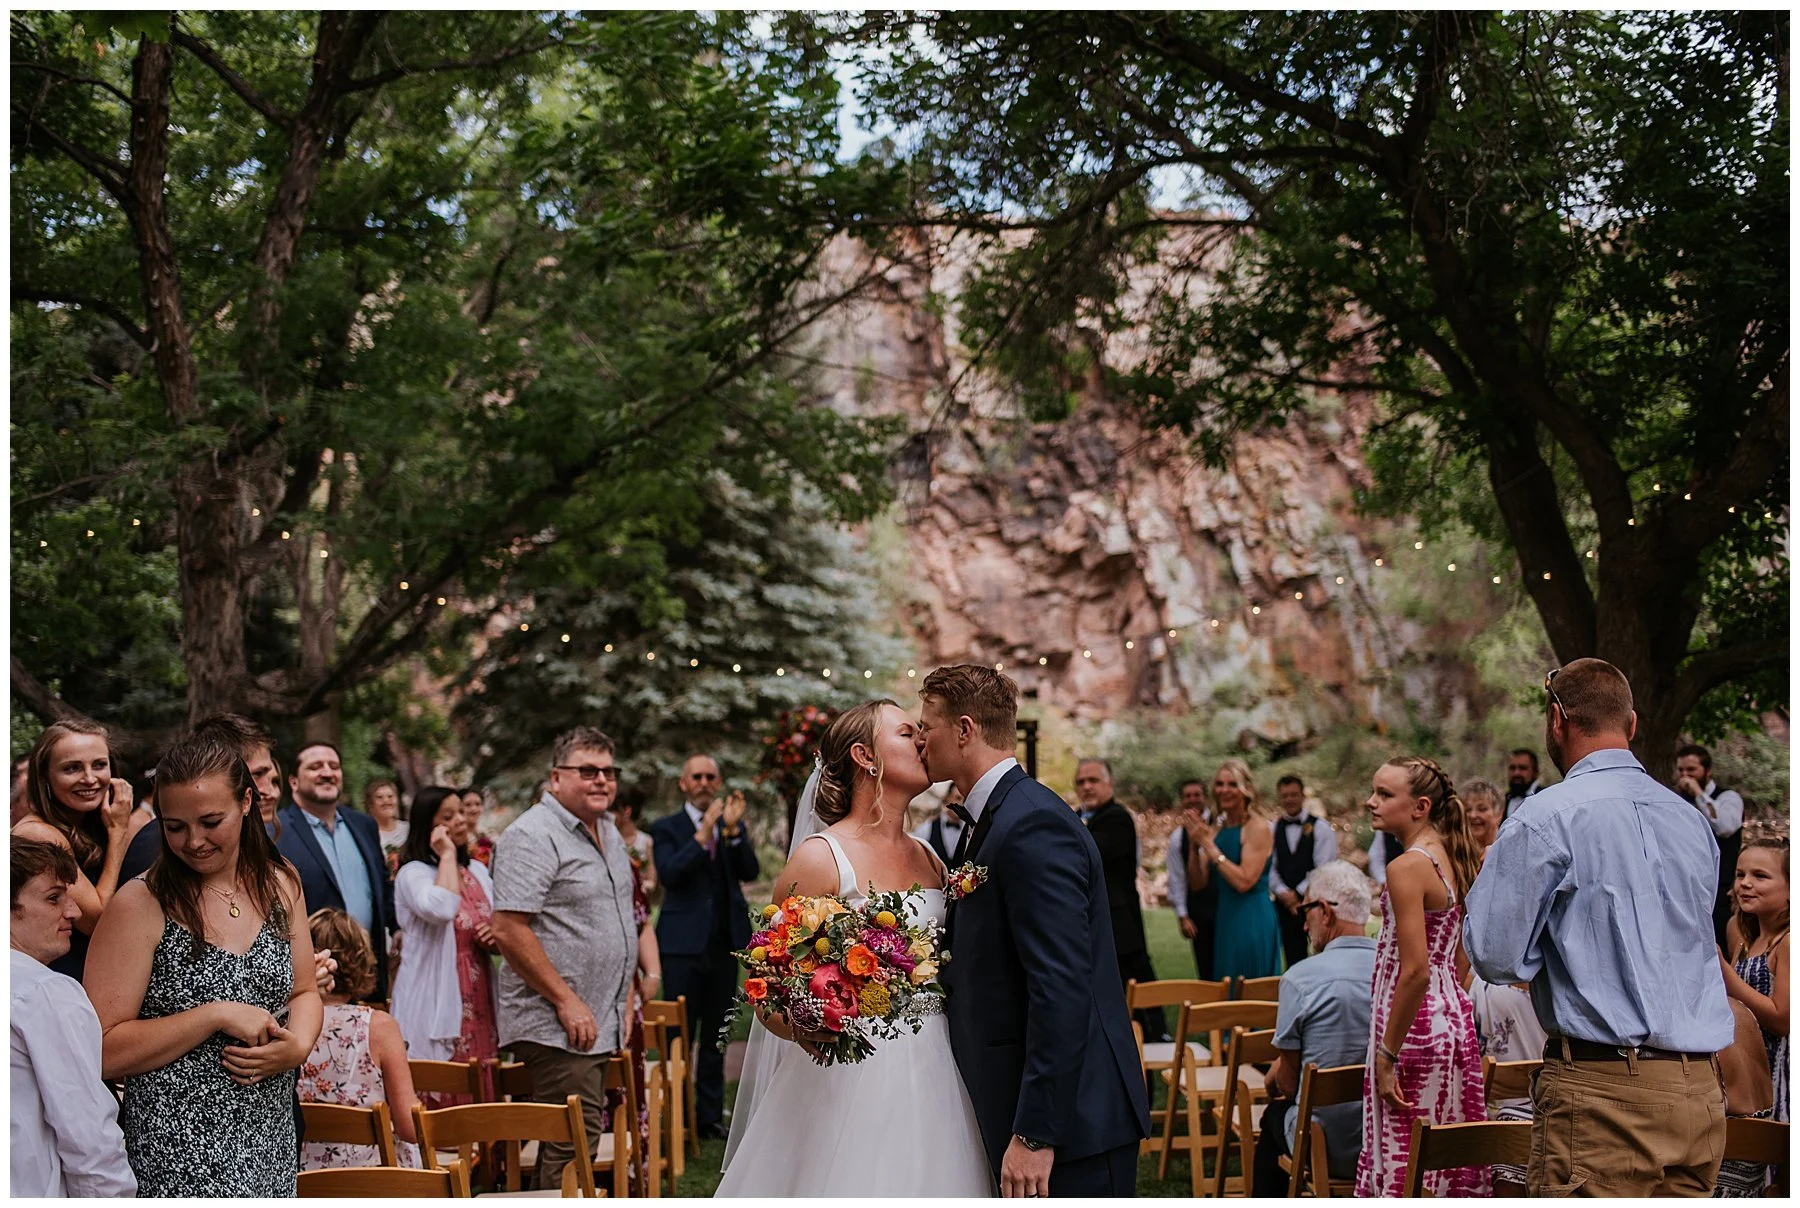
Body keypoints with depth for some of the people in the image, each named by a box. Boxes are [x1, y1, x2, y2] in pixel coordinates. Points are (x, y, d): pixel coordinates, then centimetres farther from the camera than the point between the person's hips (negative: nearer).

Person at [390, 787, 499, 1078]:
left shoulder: (478, 872, 15)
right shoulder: (413, 874, -6)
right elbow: (441, 910, -29)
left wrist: (496, 940, 0)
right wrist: (447, 855, -15)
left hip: (479, 1009, 6)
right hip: (437, 1013, -6)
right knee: (443, 1099, -7)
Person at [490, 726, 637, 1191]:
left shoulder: (608, 834, 16)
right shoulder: (533, 836, -14)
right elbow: (508, 929, -21)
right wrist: (566, 1001, -20)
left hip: (598, 1026, 9)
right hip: (556, 1027, -9)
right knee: (572, 1145, -10)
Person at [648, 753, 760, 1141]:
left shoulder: (735, 826, 11)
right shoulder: (666, 828, 1)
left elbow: (750, 872, -2)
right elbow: (669, 873, -15)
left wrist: (733, 829, -16)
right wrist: (705, 832, -21)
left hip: (725, 942, 4)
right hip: (684, 943, -4)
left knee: (715, 1035, 11)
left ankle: (710, 1115, 18)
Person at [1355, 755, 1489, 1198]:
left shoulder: (1407, 867, -18)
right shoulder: (1451, 859, 9)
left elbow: (1415, 972, -22)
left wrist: (1386, 1053, -18)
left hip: (1416, 1028, -9)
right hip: (1454, 1018, 9)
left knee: (1404, 1170, -2)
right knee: (1448, 1164, 13)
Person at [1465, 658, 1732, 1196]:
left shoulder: (1545, 818, -9)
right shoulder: (1693, 820, 13)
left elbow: (1495, 956, -10)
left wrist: (1492, 876, 8)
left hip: (1603, 1091, -7)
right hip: (1700, 1091, 7)